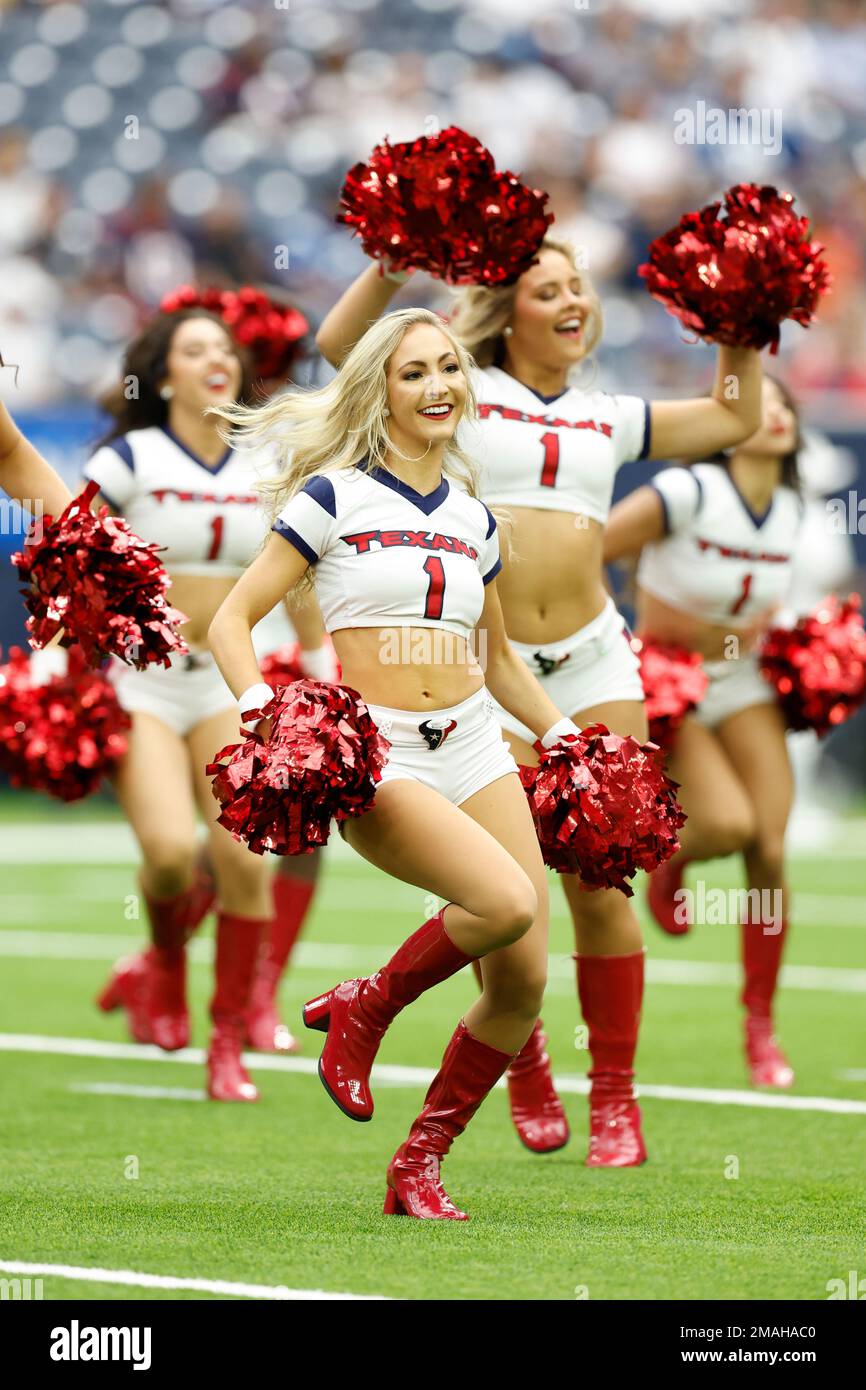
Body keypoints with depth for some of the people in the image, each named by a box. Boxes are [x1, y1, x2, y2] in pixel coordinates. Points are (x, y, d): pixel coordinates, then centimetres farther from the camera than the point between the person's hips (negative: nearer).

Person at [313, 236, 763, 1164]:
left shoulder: (608, 418, 15)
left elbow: (734, 418, 23)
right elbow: (340, 344, -6)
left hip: (593, 667, 3)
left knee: (601, 885, 0)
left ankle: (615, 1098, 8)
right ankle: (524, 1068, 21)